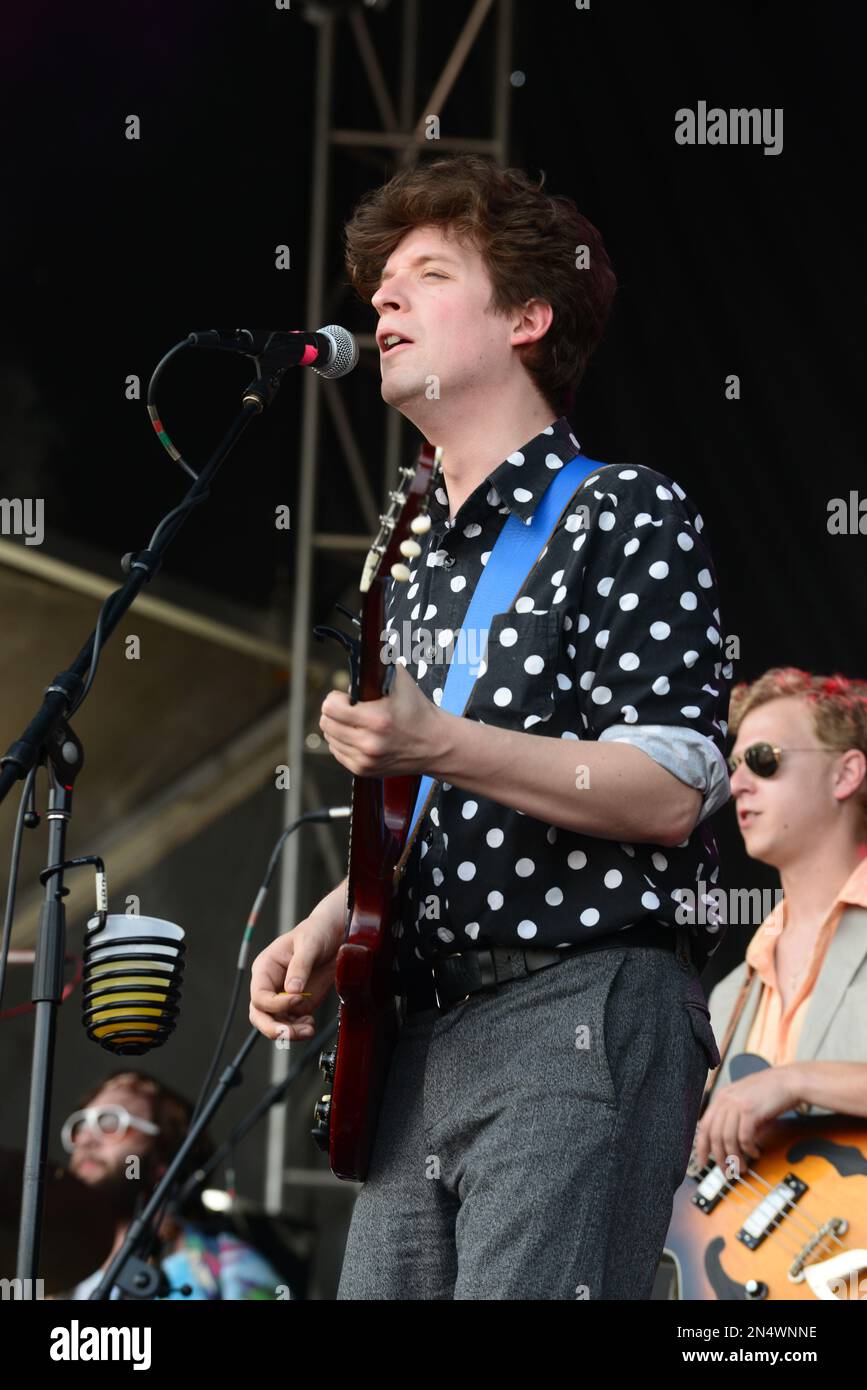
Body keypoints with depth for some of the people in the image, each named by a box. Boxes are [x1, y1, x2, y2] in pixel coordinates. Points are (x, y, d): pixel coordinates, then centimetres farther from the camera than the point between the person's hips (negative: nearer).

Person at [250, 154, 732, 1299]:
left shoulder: (628, 516, -2)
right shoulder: (418, 563, 22)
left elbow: (669, 797, -13)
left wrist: (439, 747, -22)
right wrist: (331, 928, 12)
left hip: (582, 1022, -8)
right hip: (427, 1030, 8)